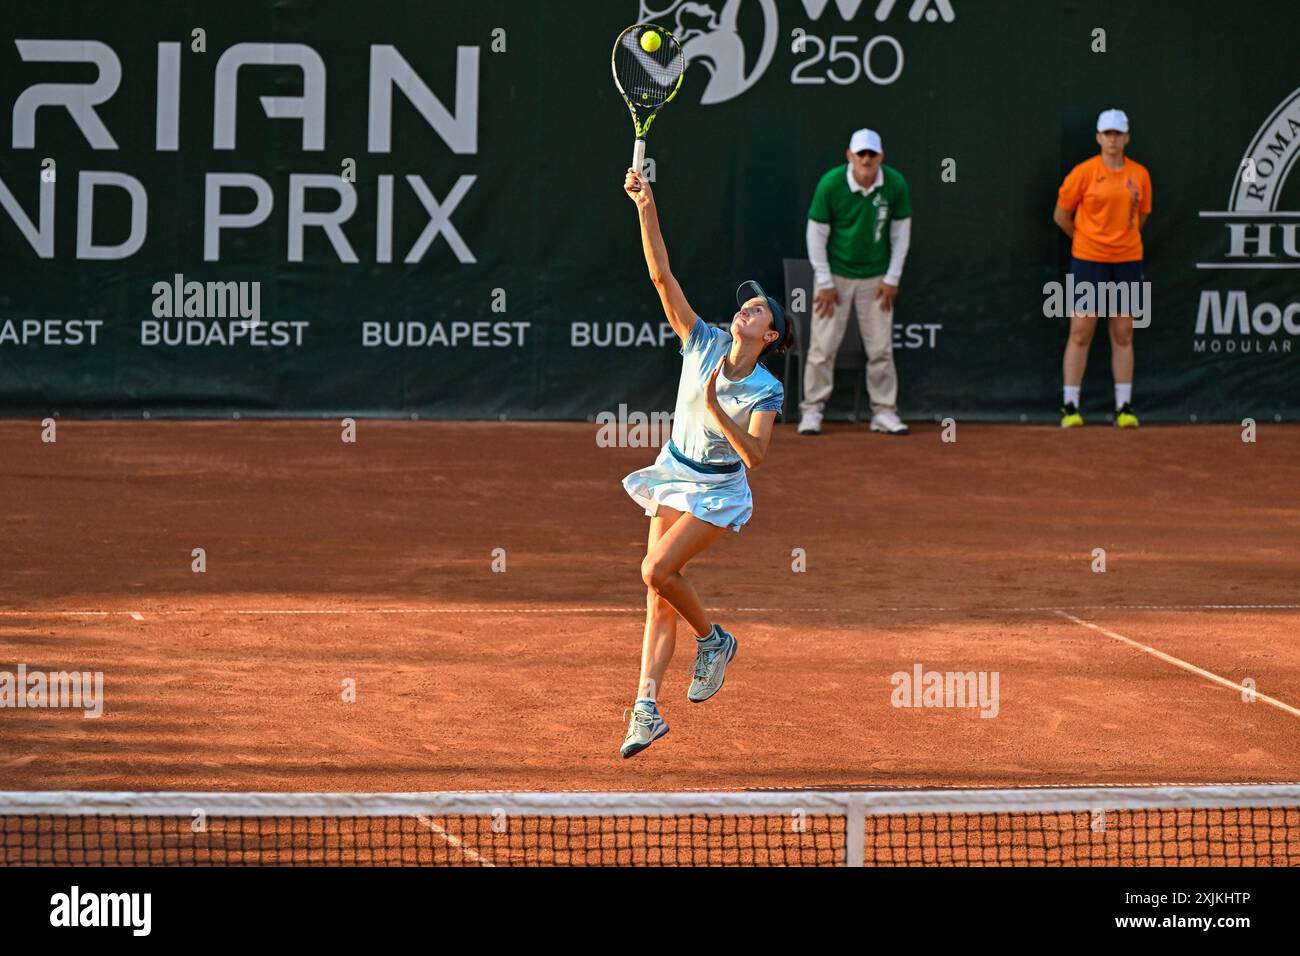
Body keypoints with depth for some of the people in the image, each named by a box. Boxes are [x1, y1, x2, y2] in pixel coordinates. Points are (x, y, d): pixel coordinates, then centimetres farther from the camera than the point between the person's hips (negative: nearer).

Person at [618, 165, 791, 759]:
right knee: (660, 598, 0)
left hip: (719, 491, -4)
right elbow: (661, 277, -13)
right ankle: (647, 708, -1)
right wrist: (646, 208, -23)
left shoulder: (767, 391, -16)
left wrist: (717, 410, -37)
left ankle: (713, 639, 5)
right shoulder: (703, 344, -7)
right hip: (673, 476, 4)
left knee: (658, 570, -21)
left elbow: (754, 456, -27)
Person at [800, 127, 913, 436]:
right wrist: (825, 282, -9)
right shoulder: (830, 184, -15)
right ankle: (812, 410, 5)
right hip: (835, 275, -2)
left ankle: (884, 412, 11)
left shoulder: (896, 185, -10)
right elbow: (816, 234, -8)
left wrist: (892, 279, -1)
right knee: (823, 346, -3)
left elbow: (901, 232, 1)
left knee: (881, 348, 2)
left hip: (876, 279, 2)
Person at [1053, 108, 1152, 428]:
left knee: (1123, 335, 5)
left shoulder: (1140, 175, 5)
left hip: (1127, 260, 3)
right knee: (1080, 333, -3)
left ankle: (1124, 407, 9)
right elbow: (1061, 215, 4)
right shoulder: (1084, 172, -5)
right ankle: (1070, 406, 2)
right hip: (1088, 260, -3)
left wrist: (1123, 238, 13)